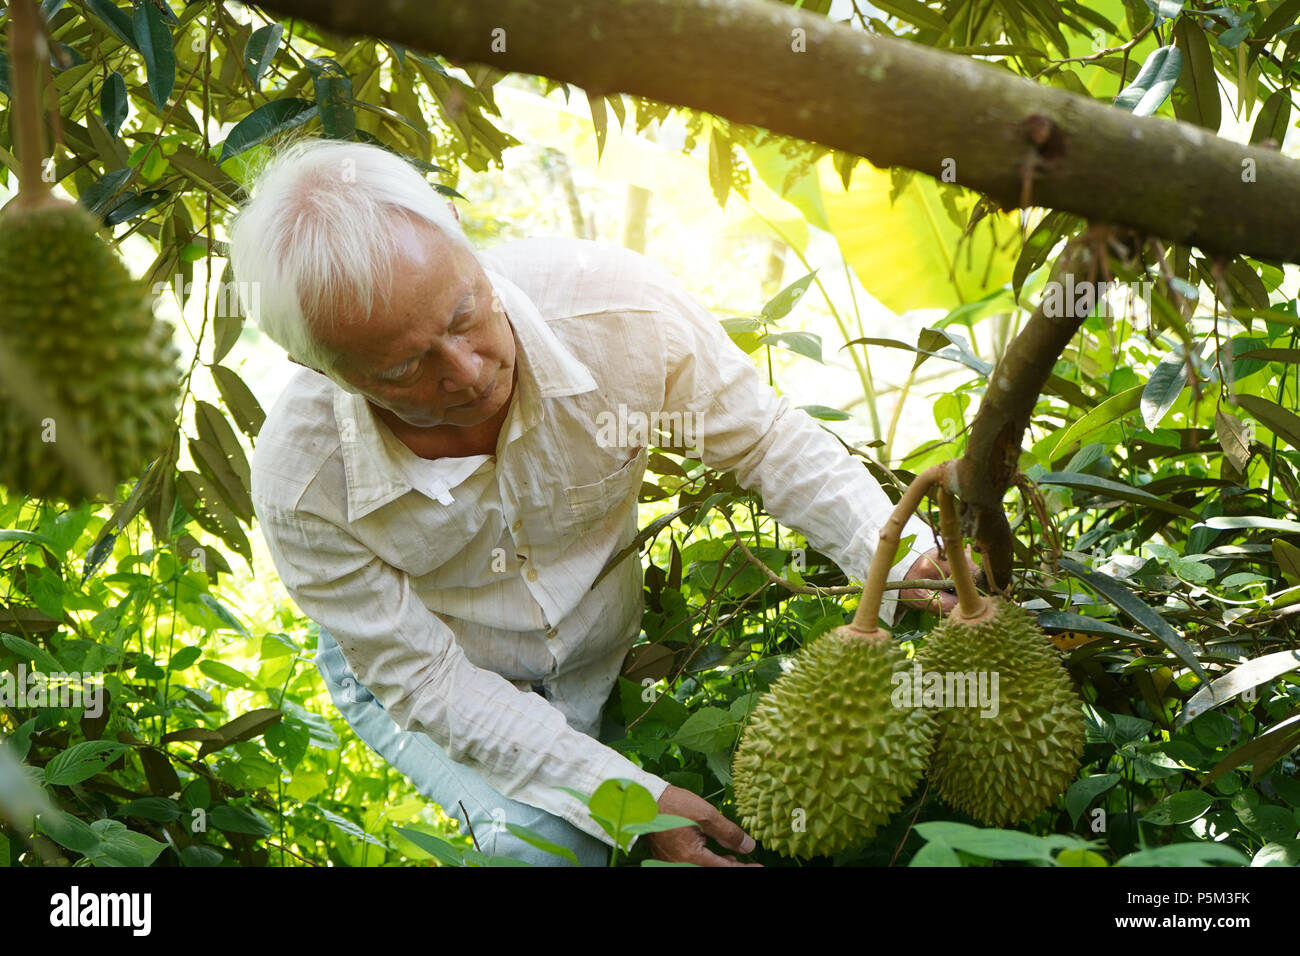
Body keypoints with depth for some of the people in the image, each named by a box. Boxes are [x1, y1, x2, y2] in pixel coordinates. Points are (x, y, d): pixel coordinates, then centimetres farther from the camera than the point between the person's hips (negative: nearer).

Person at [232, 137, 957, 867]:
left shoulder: (619, 306, -32)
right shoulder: (303, 486, -34)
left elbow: (766, 439, -14)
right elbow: (428, 683, -23)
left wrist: (903, 560, -29)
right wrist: (634, 798, -29)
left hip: (605, 648, 3)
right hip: (423, 671, -3)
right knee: (542, 843, -26)